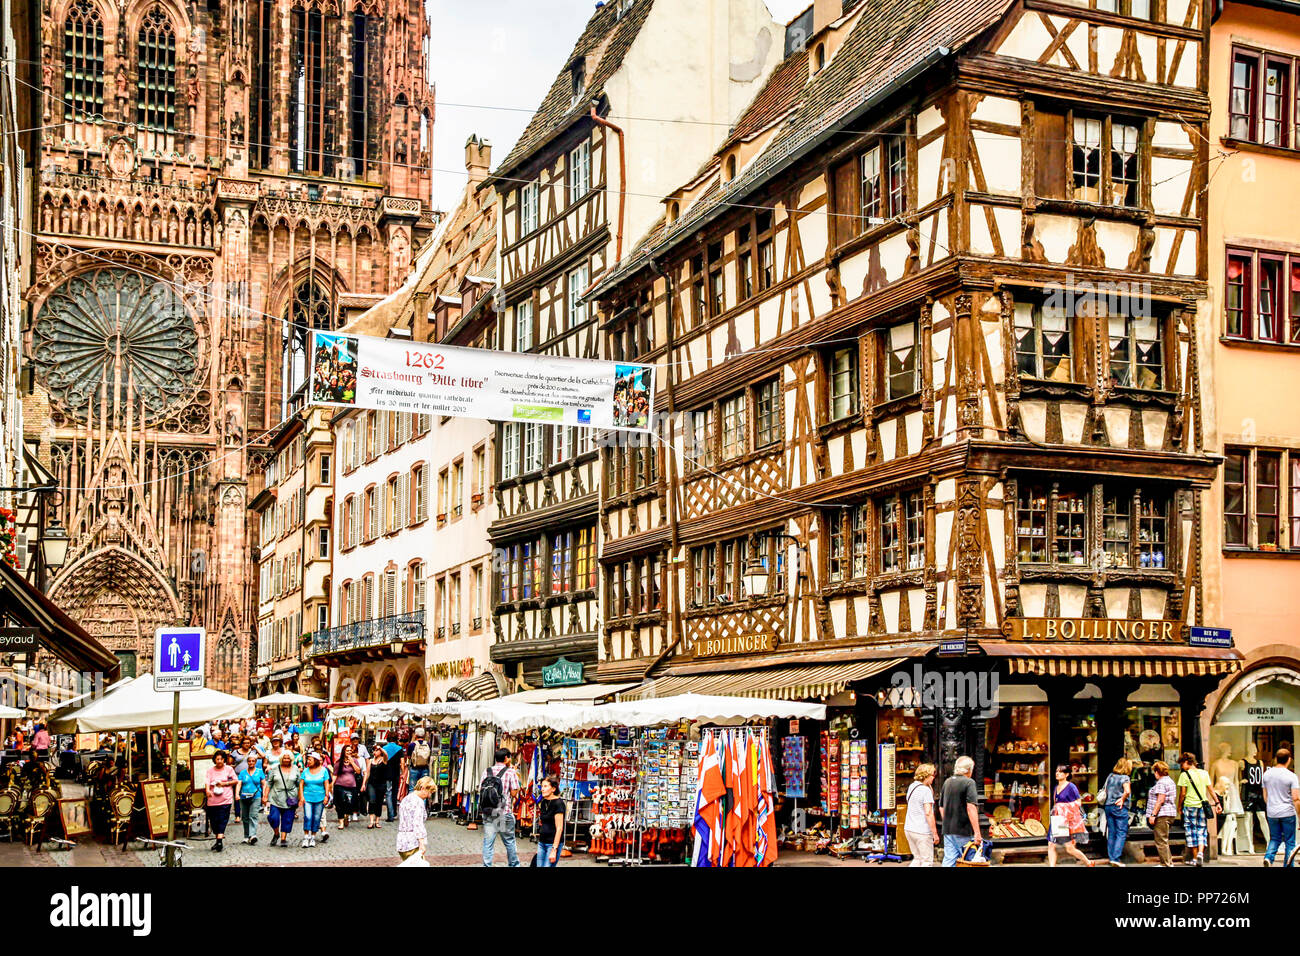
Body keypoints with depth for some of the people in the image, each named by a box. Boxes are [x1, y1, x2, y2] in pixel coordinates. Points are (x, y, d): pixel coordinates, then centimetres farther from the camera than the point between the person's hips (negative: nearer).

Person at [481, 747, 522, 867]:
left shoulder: (487, 771, 6)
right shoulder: (511, 772, -6)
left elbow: (480, 790, 5)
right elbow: (514, 792, -8)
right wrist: (517, 779, 6)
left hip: (487, 812, 3)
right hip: (504, 812, -3)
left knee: (488, 842, 5)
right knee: (509, 841, 12)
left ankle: (487, 865, 5)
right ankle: (514, 864, 22)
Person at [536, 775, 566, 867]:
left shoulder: (558, 803, -13)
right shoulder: (544, 802, 11)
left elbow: (559, 828, -16)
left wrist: (554, 849, -19)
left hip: (553, 843, -8)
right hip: (542, 842, 8)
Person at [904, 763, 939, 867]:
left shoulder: (911, 787, 11)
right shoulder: (925, 790, -14)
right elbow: (928, 813, -19)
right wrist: (935, 833, -16)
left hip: (909, 828, 8)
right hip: (922, 831, -8)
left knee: (917, 858, 18)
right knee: (927, 861, -1)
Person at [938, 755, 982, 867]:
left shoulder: (947, 782, 11)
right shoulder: (969, 783, -10)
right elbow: (971, 808, -19)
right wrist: (977, 832, -19)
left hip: (948, 830, 6)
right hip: (963, 831, -6)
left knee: (948, 861, 4)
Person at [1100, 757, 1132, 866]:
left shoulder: (1110, 776, 10)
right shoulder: (1125, 778, -10)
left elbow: (1104, 790, 14)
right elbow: (1127, 791, -26)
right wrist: (1122, 799, -11)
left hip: (1108, 806, 6)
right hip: (1120, 808, -6)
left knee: (1111, 833, 13)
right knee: (1121, 834, -2)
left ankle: (1111, 857, 16)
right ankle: (1115, 858, -10)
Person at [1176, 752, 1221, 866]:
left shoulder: (1185, 775, -7)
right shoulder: (1204, 773, 8)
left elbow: (1182, 793, -7)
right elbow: (1211, 790, 8)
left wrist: (1179, 806, 4)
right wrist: (1217, 803, 12)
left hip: (1189, 806, -4)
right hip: (1202, 805, 4)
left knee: (1191, 831, 5)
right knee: (1202, 831, 9)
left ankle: (1195, 858, 7)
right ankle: (1200, 853, -13)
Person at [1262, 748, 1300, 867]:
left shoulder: (1267, 774, 4)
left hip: (1272, 813, 4)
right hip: (1288, 813, -4)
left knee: (1274, 839, 15)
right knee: (1289, 841, 8)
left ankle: (1268, 857, -8)